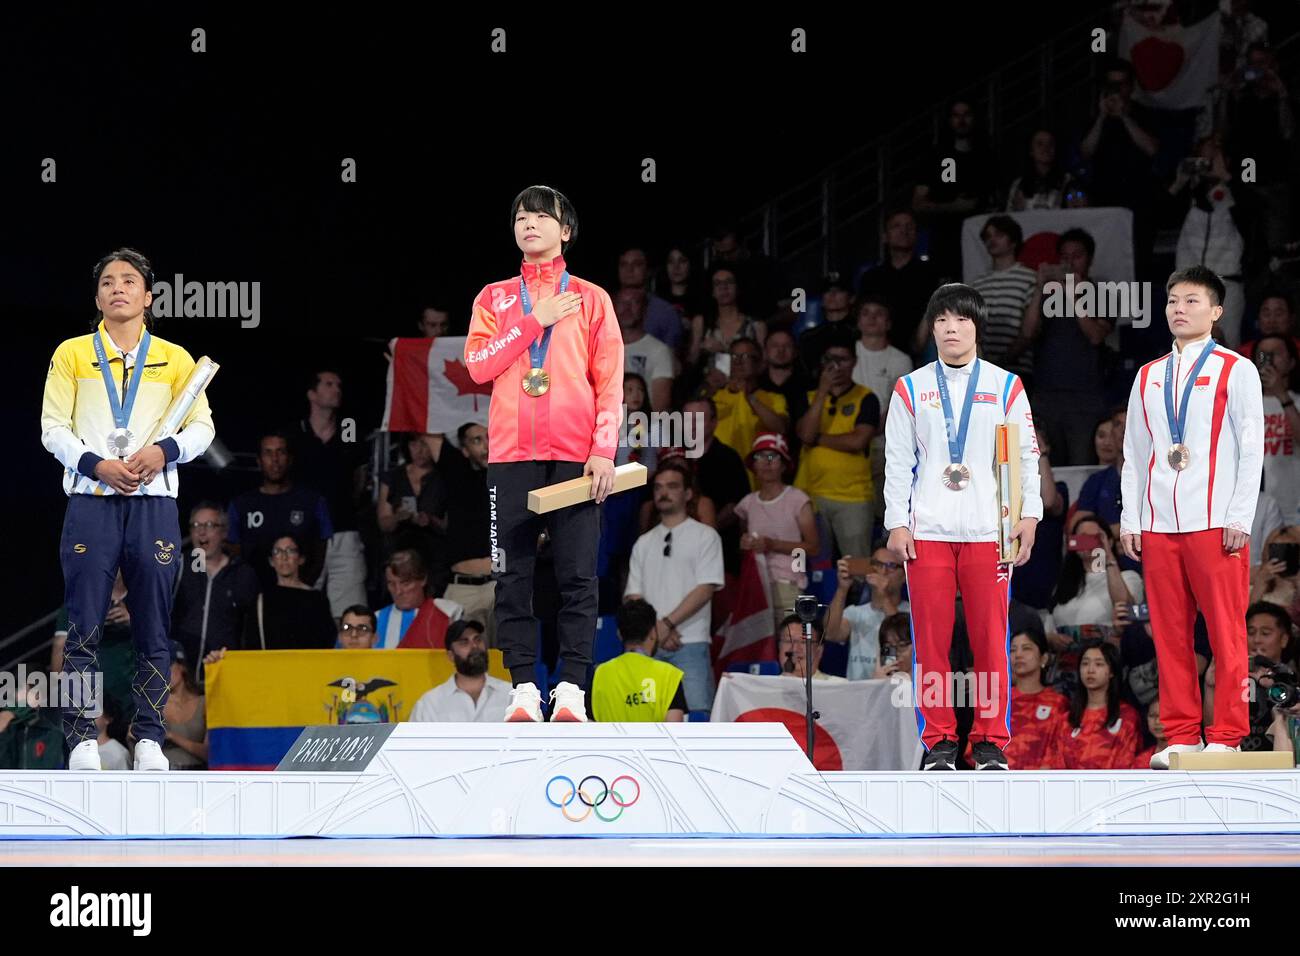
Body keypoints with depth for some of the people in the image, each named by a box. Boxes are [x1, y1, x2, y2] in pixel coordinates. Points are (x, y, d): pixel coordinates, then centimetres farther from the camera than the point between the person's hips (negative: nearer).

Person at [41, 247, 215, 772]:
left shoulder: (174, 359, 11)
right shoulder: (72, 354, 8)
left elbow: (202, 426, 10)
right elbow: (53, 427, 4)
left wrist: (165, 451, -10)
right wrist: (97, 465, -12)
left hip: (153, 502, 1)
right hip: (90, 501, -1)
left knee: (153, 630, 1)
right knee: (84, 626, -5)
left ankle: (149, 738, 6)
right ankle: (82, 738, -2)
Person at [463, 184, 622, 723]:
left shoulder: (591, 299, 11)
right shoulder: (494, 299, 15)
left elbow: (610, 382, 5)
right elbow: (477, 364, 0)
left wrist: (604, 451, -7)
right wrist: (536, 321, -6)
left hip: (575, 455, -1)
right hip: (511, 455, 1)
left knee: (578, 575, -6)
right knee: (513, 576, -3)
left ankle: (571, 690, -6)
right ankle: (523, 688, -2)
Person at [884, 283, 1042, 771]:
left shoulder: (1006, 387, 9)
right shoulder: (910, 389, 10)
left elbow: (1026, 455, 8)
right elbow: (898, 460, 8)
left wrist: (1028, 515, -1)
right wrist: (897, 523, 1)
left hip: (988, 530, 0)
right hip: (927, 530, 1)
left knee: (991, 638, -2)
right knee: (931, 638, -2)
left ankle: (991, 741, 4)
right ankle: (939, 741, 5)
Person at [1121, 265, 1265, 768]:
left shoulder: (1236, 371, 2)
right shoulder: (1148, 377, 15)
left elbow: (1252, 448, -2)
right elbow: (1134, 453, 16)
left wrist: (1240, 519, -9)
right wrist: (1130, 519, 7)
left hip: (1215, 523, -4)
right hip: (1158, 525, 4)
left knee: (1226, 631, -5)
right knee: (1170, 633, 3)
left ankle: (1227, 736, -2)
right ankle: (1182, 736, 7)